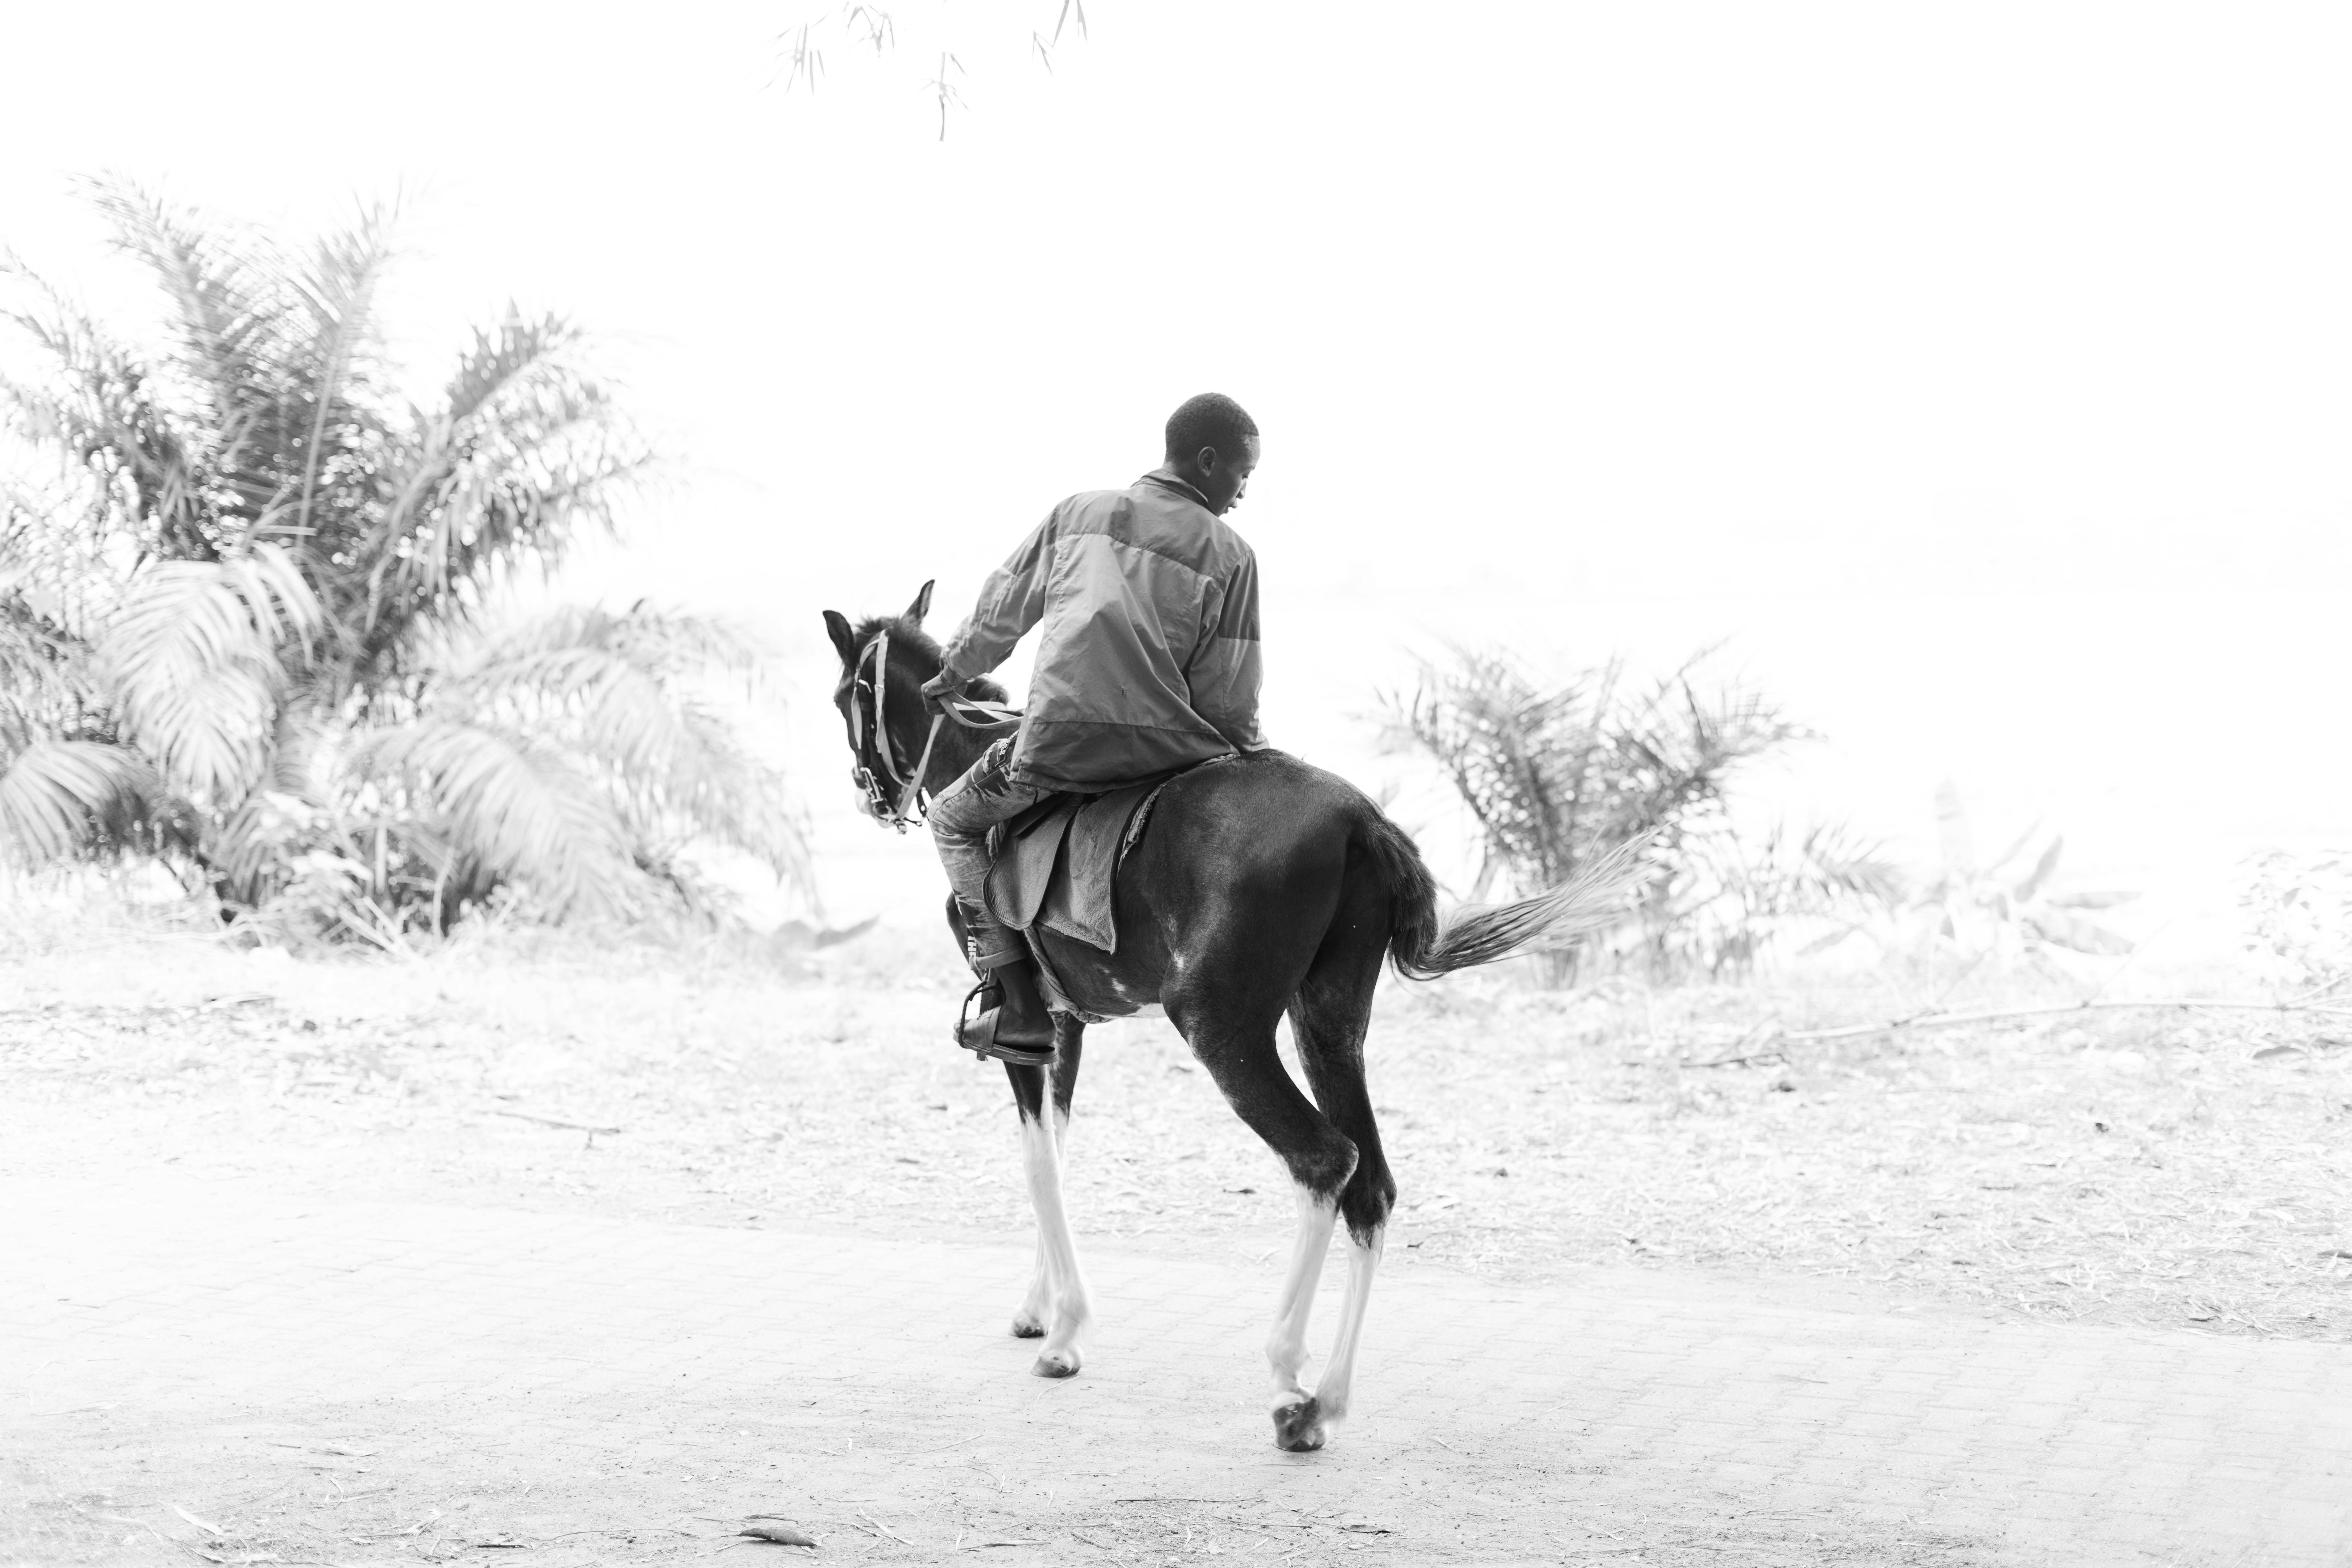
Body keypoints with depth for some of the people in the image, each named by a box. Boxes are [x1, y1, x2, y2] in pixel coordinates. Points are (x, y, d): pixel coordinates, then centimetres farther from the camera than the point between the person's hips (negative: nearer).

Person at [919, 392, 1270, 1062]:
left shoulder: (1078, 512, 12)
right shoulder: (1230, 554, 4)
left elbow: (1001, 612, 22)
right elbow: (1228, 698, 1)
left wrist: (954, 674, 41)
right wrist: (1250, 755, 21)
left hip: (1056, 748, 1)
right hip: (1164, 749, 0)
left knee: (954, 820, 26)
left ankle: (1020, 1011, 13)